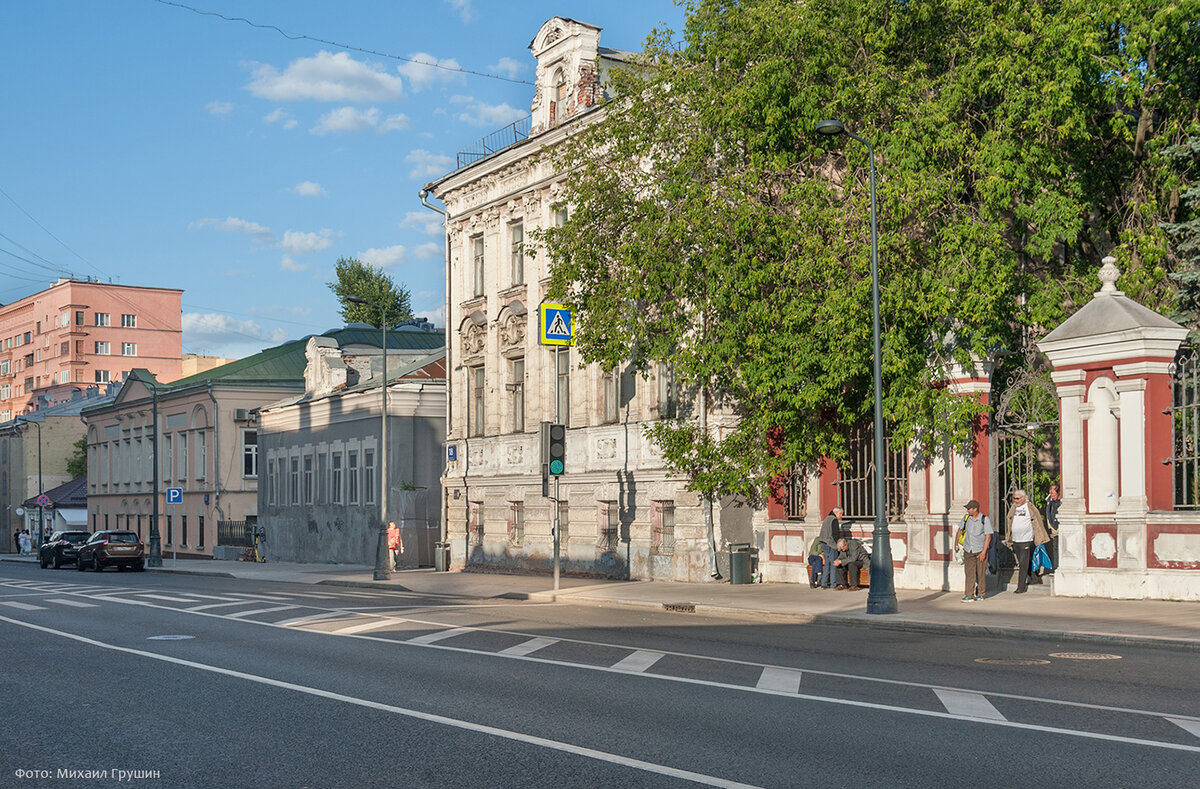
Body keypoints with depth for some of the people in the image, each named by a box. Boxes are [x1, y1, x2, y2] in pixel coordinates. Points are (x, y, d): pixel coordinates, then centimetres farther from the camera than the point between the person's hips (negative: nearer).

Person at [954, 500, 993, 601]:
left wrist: (984, 552, -15)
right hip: (968, 550, 2)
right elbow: (960, 529, 19)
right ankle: (969, 594, -11)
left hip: (980, 550, -2)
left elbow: (988, 537, -10)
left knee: (981, 573, 5)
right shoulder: (966, 518, 2)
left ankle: (980, 593, 20)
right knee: (969, 572, -7)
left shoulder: (985, 519, -10)